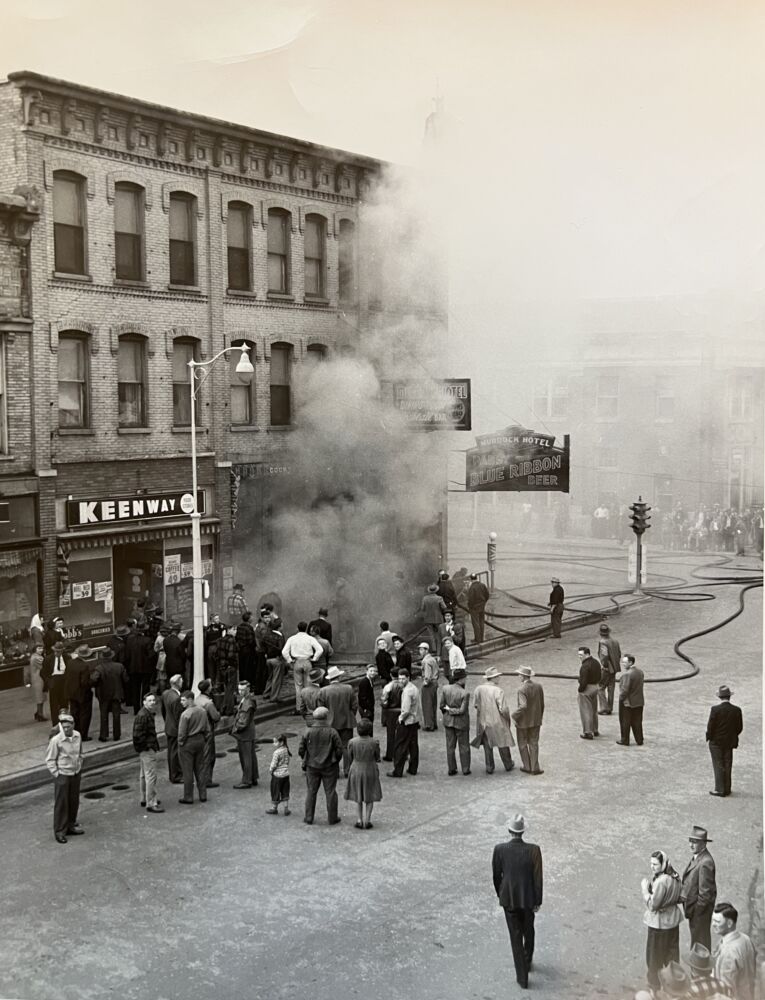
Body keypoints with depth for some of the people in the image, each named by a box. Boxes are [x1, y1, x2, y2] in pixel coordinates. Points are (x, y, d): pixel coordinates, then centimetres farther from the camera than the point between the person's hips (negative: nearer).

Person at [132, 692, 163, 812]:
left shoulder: (148, 714, 13)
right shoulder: (143, 716, -21)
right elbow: (138, 735, -24)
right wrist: (147, 746, -18)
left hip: (145, 749, 11)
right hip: (147, 749, -11)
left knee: (143, 775, 21)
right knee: (151, 776, -10)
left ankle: (144, 799, 33)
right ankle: (151, 804, -9)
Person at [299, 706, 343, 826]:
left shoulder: (307, 733, -8)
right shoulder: (332, 733, -12)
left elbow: (301, 750, -3)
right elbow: (339, 750, -9)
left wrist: (306, 761, 14)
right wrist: (335, 760, 9)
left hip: (312, 766, 1)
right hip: (329, 767, -1)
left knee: (311, 792, 12)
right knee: (330, 792, 8)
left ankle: (309, 817, 17)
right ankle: (332, 818, 14)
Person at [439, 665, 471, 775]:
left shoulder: (445, 688, -11)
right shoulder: (464, 693, -23)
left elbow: (441, 705, -5)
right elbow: (462, 710, -21)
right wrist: (452, 710, -7)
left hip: (448, 720, 4)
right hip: (461, 722, -4)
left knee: (450, 746, 17)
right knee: (464, 746, 14)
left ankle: (451, 769, 24)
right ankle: (465, 769, 23)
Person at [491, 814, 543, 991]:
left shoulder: (499, 849, -17)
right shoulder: (533, 850, -20)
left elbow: (496, 876, -4)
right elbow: (537, 878, -14)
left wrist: (500, 894, 13)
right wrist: (538, 901, -1)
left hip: (509, 898, 0)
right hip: (528, 897, 0)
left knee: (516, 937, 11)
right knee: (528, 931, 26)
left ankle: (522, 976, 14)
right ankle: (527, 962, 47)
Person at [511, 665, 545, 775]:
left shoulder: (522, 689, -23)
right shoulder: (538, 686, -4)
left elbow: (523, 706, -34)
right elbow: (542, 704, 3)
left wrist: (514, 716, -20)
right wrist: (539, 716, 16)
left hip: (523, 721, -5)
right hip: (536, 720, 5)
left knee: (523, 744, 13)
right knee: (533, 744, 15)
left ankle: (527, 767, 19)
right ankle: (535, 767, 14)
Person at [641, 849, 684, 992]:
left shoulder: (661, 881, -30)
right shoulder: (675, 877, -3)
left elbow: (652, 904, -24)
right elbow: (679, 898, 8)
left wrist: (645, 888, -16)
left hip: (659, 922, -8)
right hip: (673, 920, 8)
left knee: (656, 955, 10)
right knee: (671, 952, 22)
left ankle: (655, 983, 23)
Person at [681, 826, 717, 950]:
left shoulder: (705, 863, -27)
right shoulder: (697, 857, 3)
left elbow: (705, 891, -25)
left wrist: (696, 911, -17)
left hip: (700, 908, -9)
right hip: (693, 904, 9)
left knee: (700, 938, 6)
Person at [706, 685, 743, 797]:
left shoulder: (715, 709, -18)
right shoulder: (737, 710, -8)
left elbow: (710, 726, -15)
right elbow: (739, 727, -1)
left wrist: (709, 737, 2)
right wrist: (732, 736, 15)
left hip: (716, 742, -3)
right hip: (730, 742, 3)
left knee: (718, 766, 4)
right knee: (727, 766, 13)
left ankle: (720, 790, 4)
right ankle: (727, 789, 18)